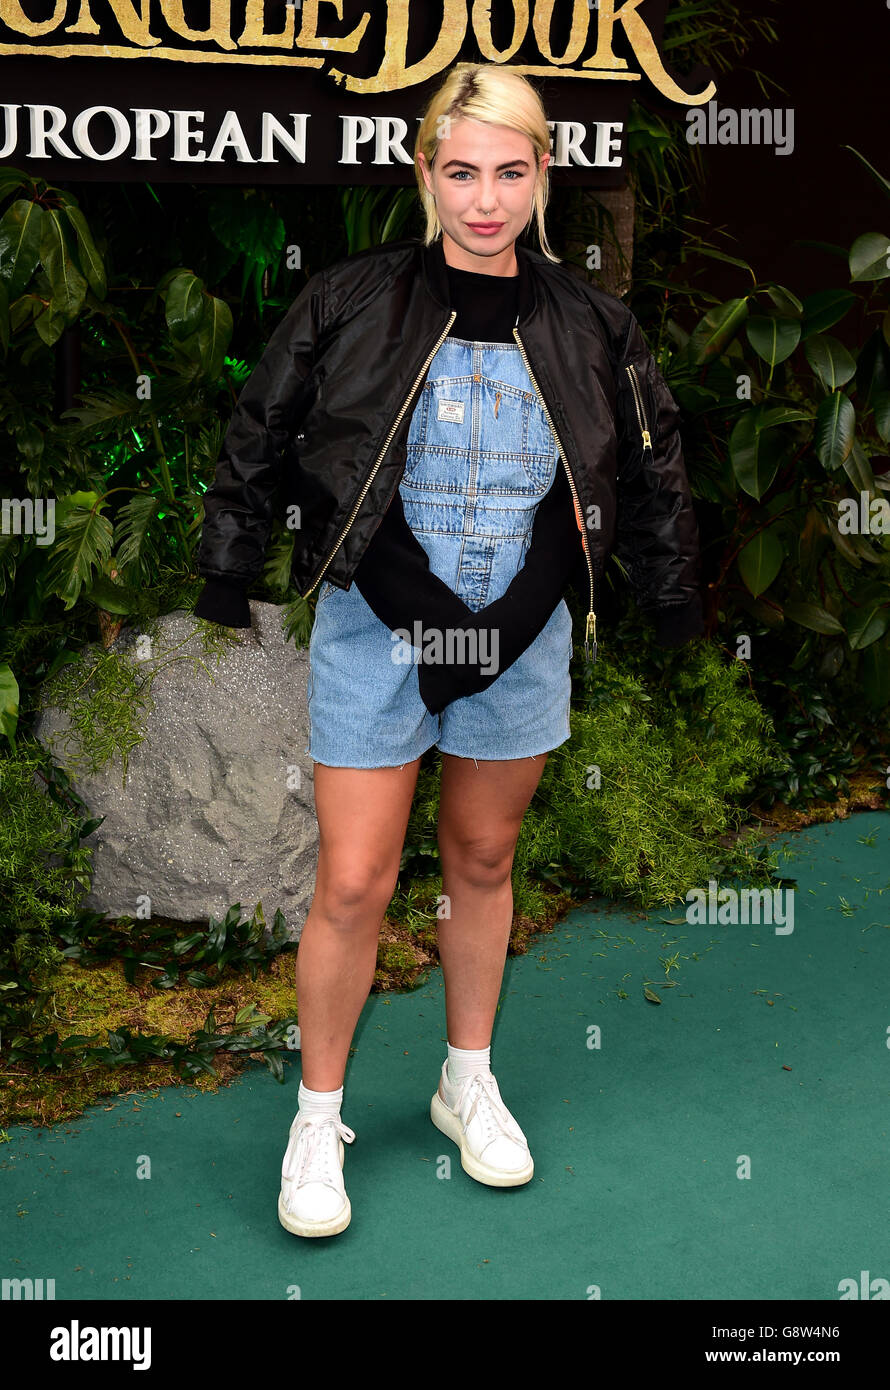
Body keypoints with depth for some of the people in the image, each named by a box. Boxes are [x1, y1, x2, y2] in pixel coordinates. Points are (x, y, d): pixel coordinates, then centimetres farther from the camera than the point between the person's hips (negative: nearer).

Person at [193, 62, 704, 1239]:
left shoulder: (589, 325, 1)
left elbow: (651, 470, 12)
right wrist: (228, 573, 5)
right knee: (354, 885, -2)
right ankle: (317, 1119, 19)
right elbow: (260, 443, 3)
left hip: (522, 641, 3)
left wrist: (673, 601, 16)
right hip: (377, 632, -2)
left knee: (484, 862, 15)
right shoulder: (351, 303, -6)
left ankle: (469, 1084, 35)